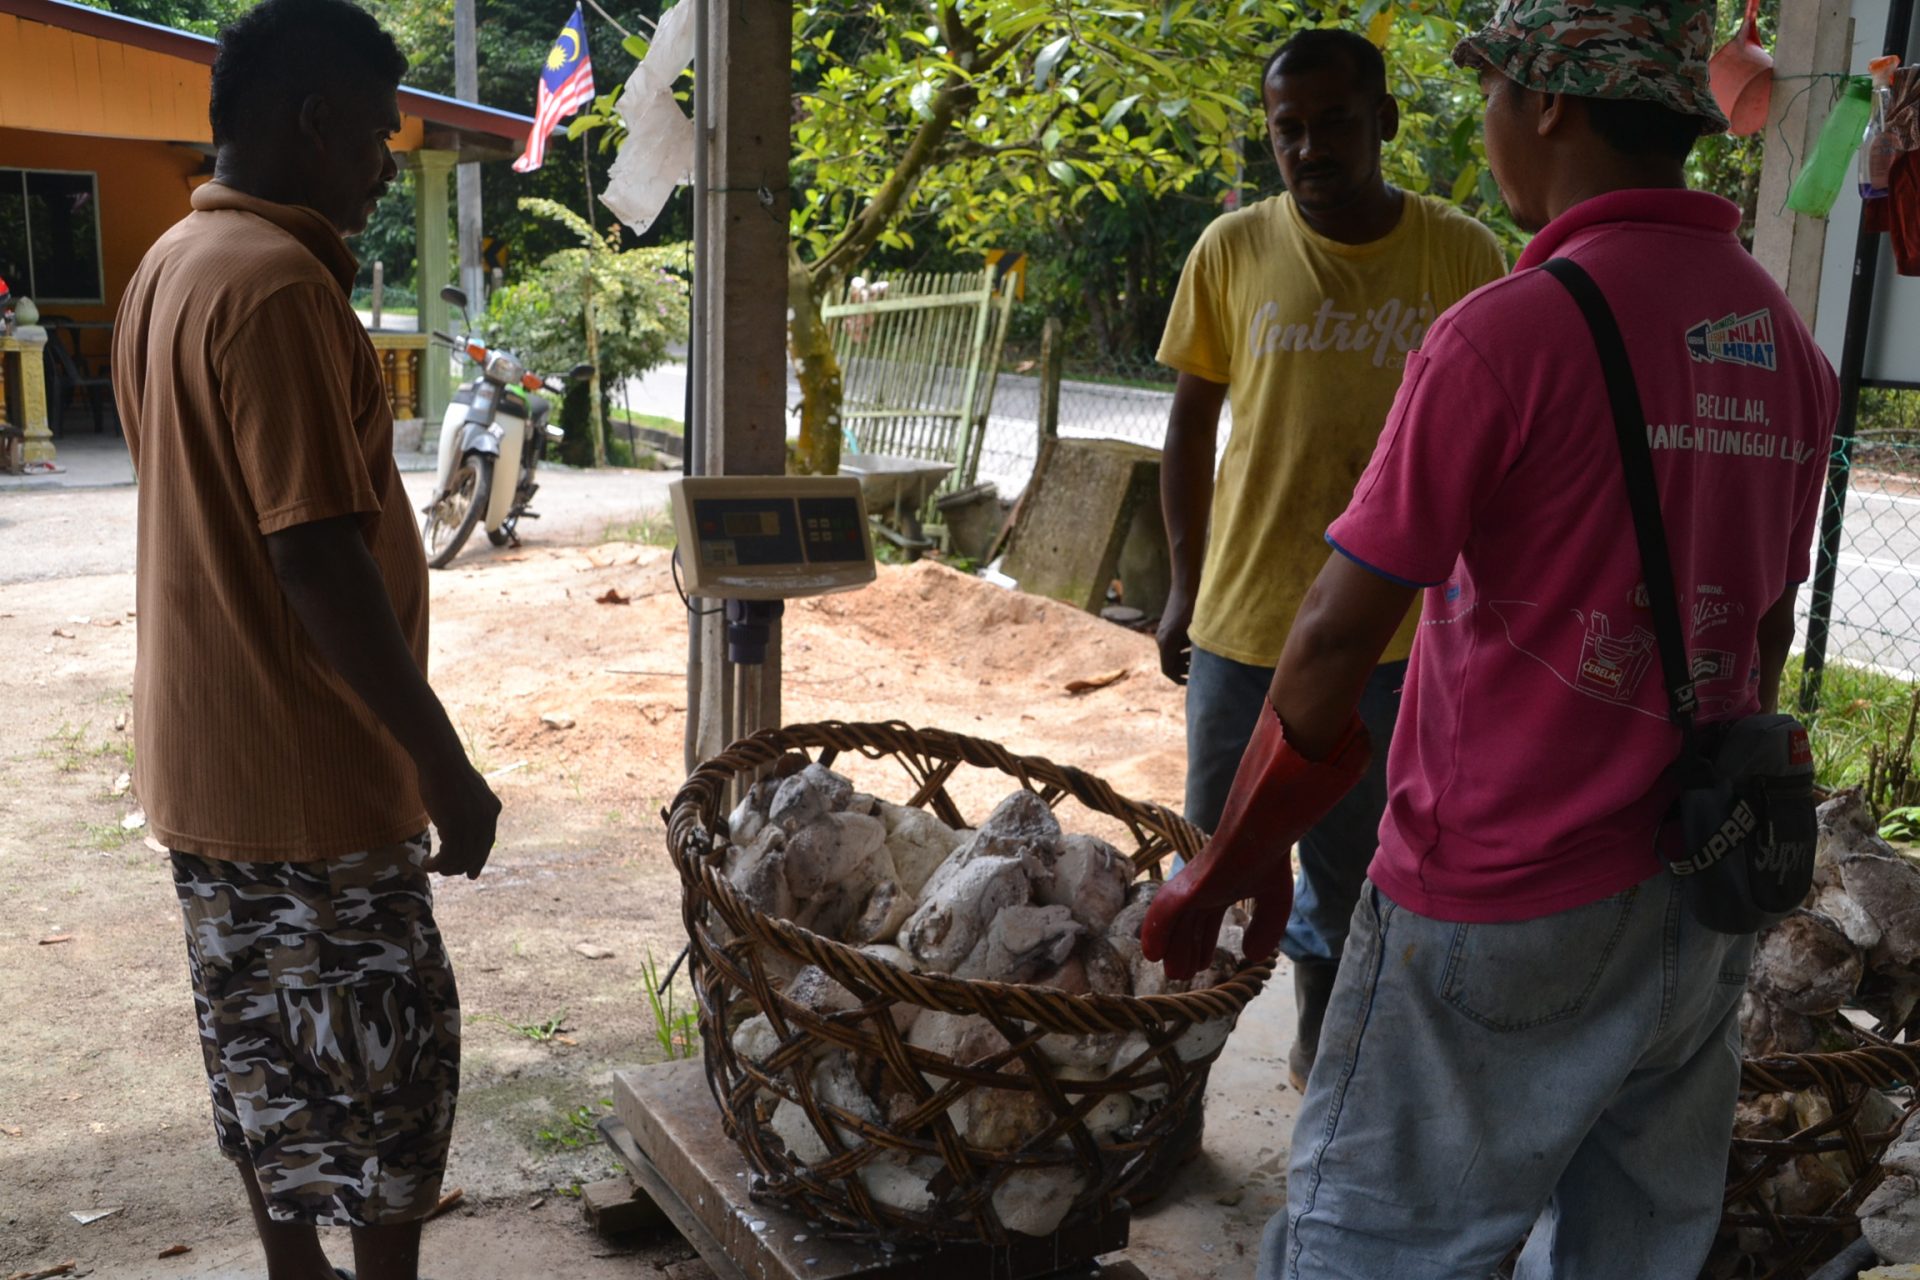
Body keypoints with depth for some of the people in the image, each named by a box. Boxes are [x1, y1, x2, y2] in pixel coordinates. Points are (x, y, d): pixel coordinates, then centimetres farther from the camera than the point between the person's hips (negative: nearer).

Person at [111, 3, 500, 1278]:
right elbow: (317, 559, -25)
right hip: (305, 772, -10)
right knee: (389, 1059, 5)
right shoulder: (277, 284, -21)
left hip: (201, 758, 10)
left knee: (267, 1051, 20)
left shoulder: (170, 266, 10)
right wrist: (445, 767, -21)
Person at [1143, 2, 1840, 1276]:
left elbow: (1338, 636, -16)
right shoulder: (1788, 345, 5)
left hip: (1504, 900, -7)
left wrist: (1233, 861, -5)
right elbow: (1765, 634, 14)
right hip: (1703, 907, 7)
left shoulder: (1509, 333, -17)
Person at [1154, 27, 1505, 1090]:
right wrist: (1185, 586, 5)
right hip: (1244, 618, 0)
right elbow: (1191, 423, 6)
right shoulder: (1233, 249, -2)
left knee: (1352, 861, 14)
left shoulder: (1462, 256, -3)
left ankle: (1322, 1044, 34)